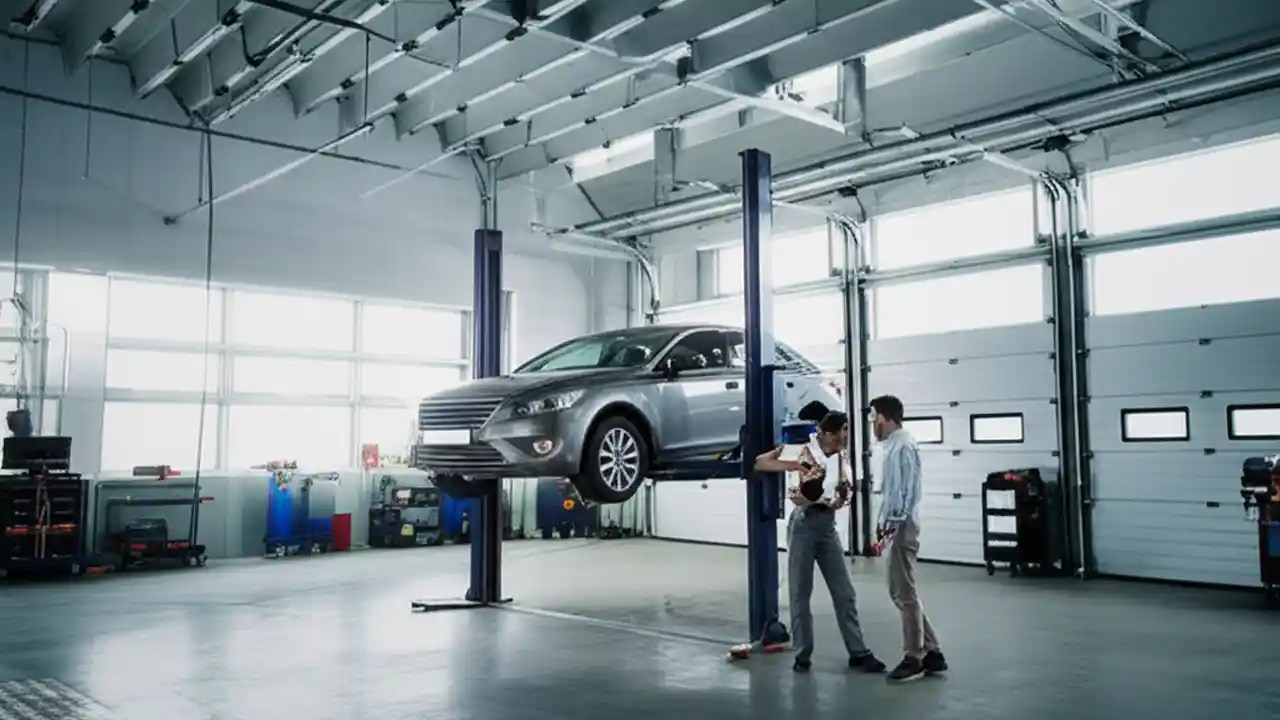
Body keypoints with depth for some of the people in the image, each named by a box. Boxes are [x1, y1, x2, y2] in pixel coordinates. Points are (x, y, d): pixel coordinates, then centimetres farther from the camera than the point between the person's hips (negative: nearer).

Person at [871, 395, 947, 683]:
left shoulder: (902, 446, -15)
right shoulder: (895, 445, 15)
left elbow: (903, 490, -19)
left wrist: (892, 524, -19)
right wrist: (884, 521, 17)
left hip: (901, 527, -10)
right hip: (896, 525, 10)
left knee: (905, 594, -2)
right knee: (900, 592, 14)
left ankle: (914, 659, 8)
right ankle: (931, 652, 20)